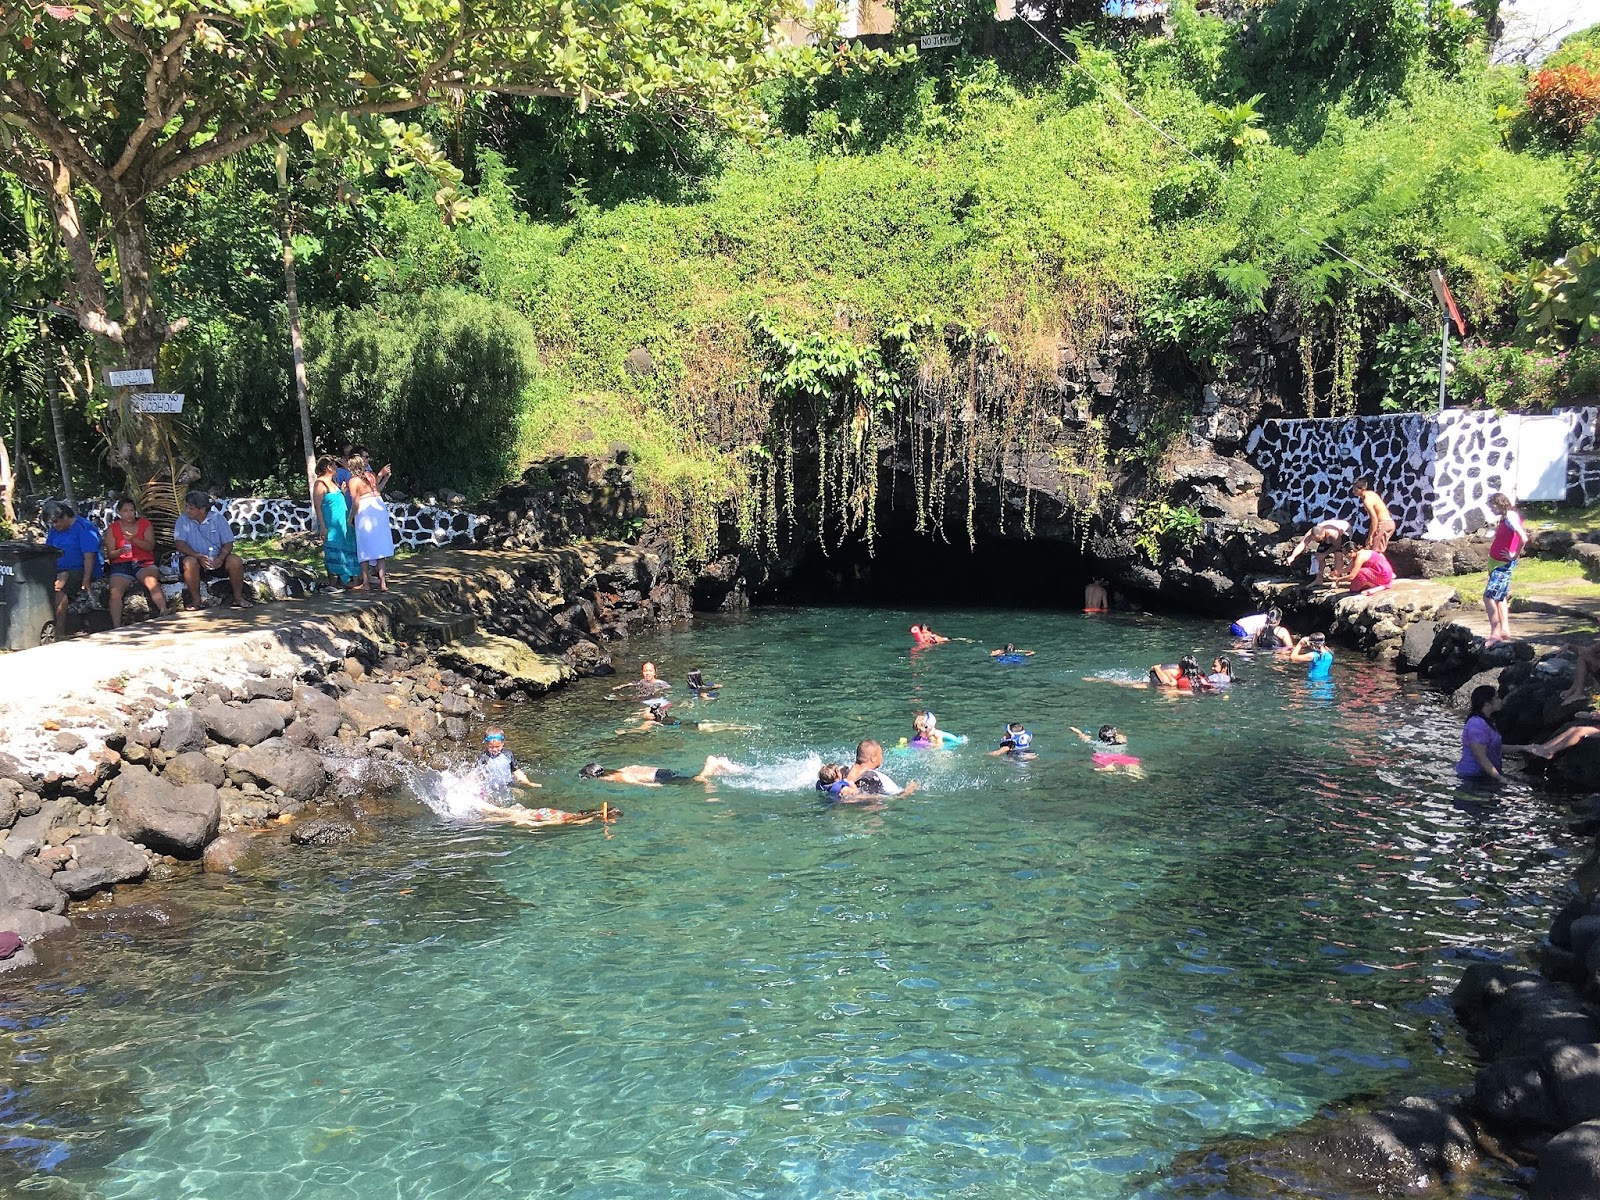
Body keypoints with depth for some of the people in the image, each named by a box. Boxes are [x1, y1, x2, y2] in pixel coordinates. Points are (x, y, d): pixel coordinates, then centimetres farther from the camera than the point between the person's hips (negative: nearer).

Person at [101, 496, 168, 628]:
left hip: (143, 563, -1)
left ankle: (164, 612, -47)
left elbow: (150, 546, -3)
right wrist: (120, 551, -17)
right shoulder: (112, 529, 10)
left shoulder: (145, 524, 10)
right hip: (121, 565, 1)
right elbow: (110, 554, 6)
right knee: (115, 592, -25)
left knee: (152, 582, -34)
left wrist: (134, 540, -21)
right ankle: (116, 627, -29)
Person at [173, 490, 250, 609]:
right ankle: (196, 599, -19)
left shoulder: (218, 518, 2)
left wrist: (220, 558, -24)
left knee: (235, 561, -27)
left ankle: (238, 597, -9)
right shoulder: (183, 520, 1)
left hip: (217, 560, 1)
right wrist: (198, 556, -26)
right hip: (196, 559, -1)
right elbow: (180, 543, -9)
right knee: (190, 562, -34)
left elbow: (228, 543, -3)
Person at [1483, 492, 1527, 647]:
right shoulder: (1505, 517, 10)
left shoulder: (1510, 517, -19)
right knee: (1500, 597, 16)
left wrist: (1514, 555, -19)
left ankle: (1495, 634, -10)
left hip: (1503, 564, -11)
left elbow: (1523, 539, -30)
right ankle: (1505, 630, 22)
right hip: (1498, 563, 11)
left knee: (1489, 596, -13)